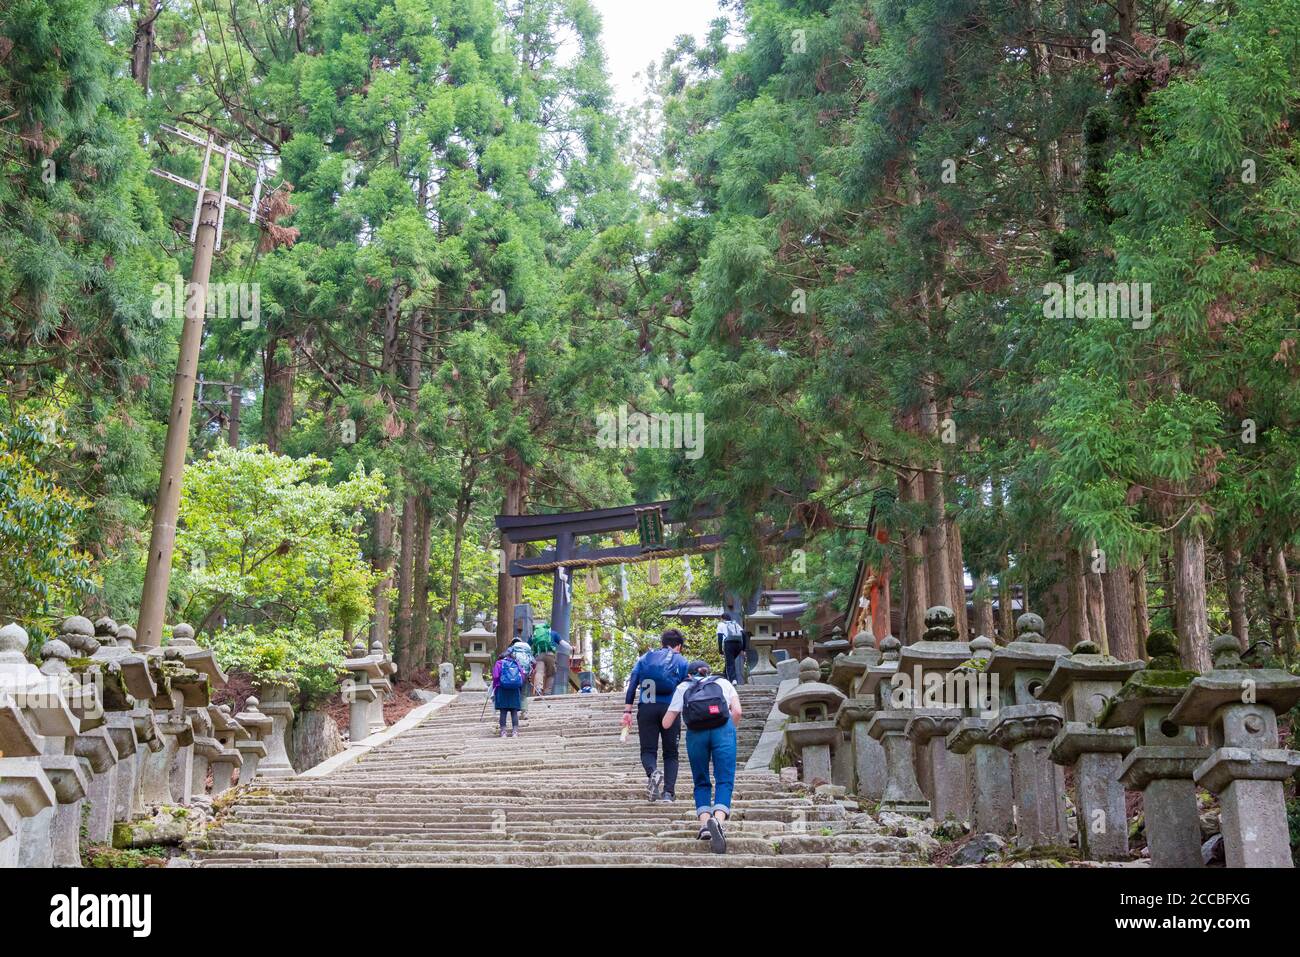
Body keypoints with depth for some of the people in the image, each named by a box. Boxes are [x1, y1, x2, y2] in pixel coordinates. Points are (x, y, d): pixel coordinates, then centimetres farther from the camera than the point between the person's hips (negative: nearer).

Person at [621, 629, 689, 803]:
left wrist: (627, 710, 1)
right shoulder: (681, 661, 13)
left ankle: (653, 772, -28)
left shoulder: (645, 658, 17)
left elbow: (632, 684, 5)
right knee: (671, 753, 10)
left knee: (648, 750, 4)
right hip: (670, 709, -1)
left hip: (646, 708, 1)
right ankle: (669, 792, -3)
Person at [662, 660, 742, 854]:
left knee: (701, 782, 15)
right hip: (722, 729, -1)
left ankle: (704, 822, -3)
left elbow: (666, 723, 22)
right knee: (724, 781, -4)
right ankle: (719, 819, -29)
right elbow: (737, 712, 9)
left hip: (696, 733, 1)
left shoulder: (683, 688, 26)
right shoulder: (723, 682, 26)